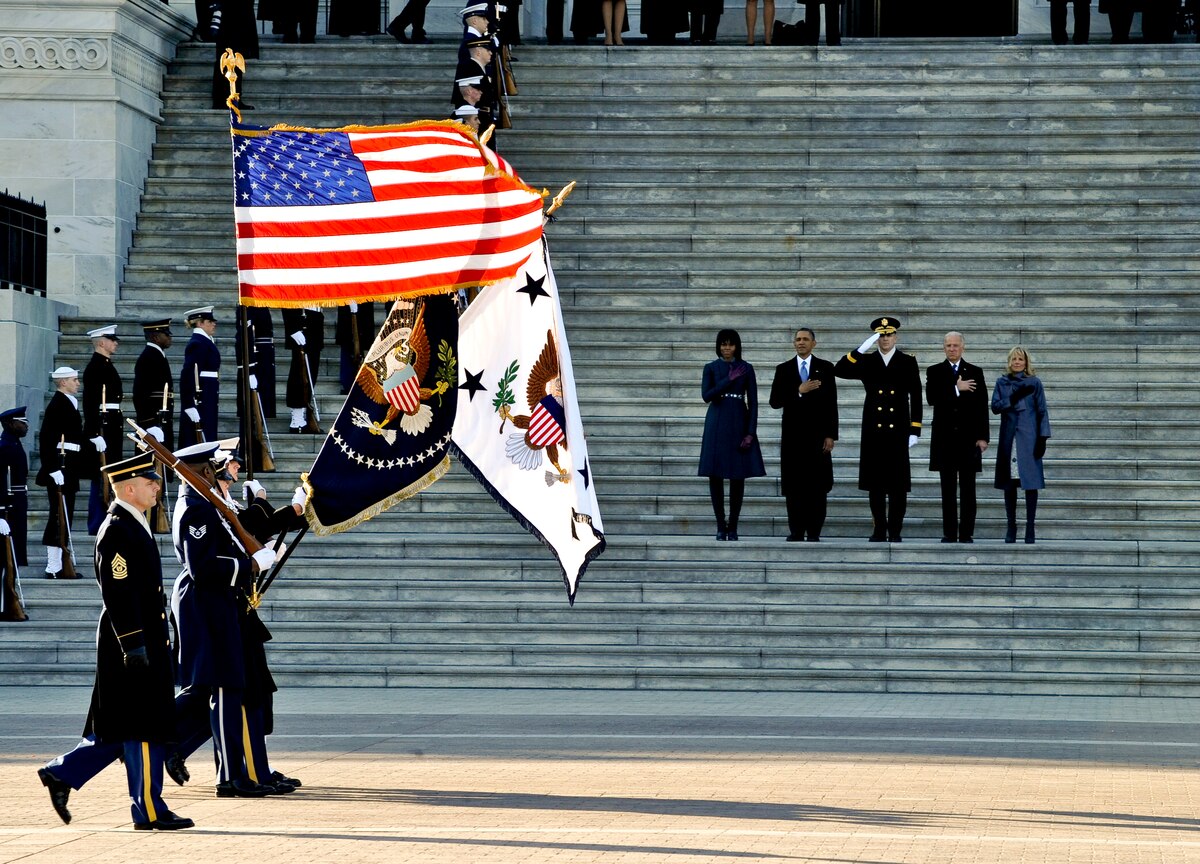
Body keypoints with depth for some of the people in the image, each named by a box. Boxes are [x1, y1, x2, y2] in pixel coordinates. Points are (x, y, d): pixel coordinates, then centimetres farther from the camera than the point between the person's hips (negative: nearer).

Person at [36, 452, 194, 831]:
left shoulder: (134, 526, 17)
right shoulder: (117, 530, -15)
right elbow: (118, 593, -21)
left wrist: (156, 639, 23)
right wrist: (133, 644, -24)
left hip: (147, 641, 10)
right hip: (133, 643, -10)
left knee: (124, 730, 12)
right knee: (144, 727, -5)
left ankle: (61, 774, 18)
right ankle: (149, 811, 1)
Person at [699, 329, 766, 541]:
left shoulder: (746, 369, 4)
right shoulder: (711, 368, 4)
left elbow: (753, 402, 1)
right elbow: (706, 396, -9)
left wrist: (751, 433, -8)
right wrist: (729, 379, -14)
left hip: (739, 423, 0)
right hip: (716, 424, 0)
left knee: (738, 476, -1)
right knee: (715, 476, -2)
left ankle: (733, 527, 5)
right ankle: (720, 526, 5)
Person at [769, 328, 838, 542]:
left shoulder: (825, 368, 6)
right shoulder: (784, 369, 9)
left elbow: (831, 404, 3)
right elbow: (775, 402, 1)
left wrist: (830, 435, -4)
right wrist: (798, 391, -13)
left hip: (817, 436, -1)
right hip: (793, 435, 1)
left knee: (817, 486, -3)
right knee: (794, 486, 1)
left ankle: (814, 532, -1)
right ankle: (796, 531, 5)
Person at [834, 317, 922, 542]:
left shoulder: (908, 362, 6)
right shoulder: (866, 361, 9)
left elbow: (916, 398, 3)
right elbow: (839, 371, -6)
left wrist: (915, 431, -3)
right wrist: (861, 348, -14)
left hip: (898, 431, -1)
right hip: (873, 431, 2)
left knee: (898, 483, -2)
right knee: (875, 483, 4)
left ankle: (895, 530, 3)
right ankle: (879, 529, 10)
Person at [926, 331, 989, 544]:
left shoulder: (975, 373, 8)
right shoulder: (934, 372, 8)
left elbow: (982, 406, 4)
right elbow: (931, 398, -8)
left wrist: (983, 436, -3)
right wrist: (956, 388, -16)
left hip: (968, 438, 0)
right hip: (945, 438, 0)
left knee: (968, 490, -1)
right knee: (948, 490, 1)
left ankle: (966, 533, 1)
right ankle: (949, 533, 4)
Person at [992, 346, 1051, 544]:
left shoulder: (1034, 383, 4)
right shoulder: (1002, 383, 10)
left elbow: (1042, 411, 3)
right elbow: (995, 406, 0)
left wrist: (1043, 438, -4)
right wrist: (1012, 399, -15)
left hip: (1029, 438, -2)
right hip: (1009, 438, 2)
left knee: (1030, 483, -5)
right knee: (1009, 485, 2)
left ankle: (1030, 529, -2)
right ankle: (1011, 528, 9)